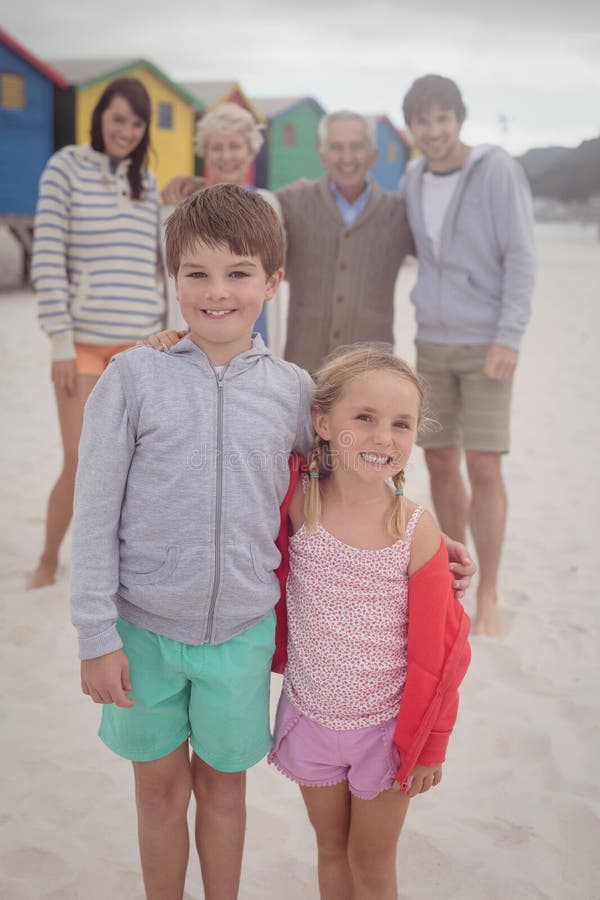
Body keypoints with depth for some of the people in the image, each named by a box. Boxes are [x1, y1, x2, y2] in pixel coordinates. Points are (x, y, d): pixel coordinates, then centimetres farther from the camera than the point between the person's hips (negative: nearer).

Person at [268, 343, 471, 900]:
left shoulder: (417, 532, -18)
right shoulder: (298, 503, -14)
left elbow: (436, 652, -10)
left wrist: (428, 745, -3)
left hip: (384, 727, -2)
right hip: (311, 717, 2)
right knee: (331, 848, 23)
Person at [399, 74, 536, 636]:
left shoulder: (499, 172, -10)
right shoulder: (413, 181, 6)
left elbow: (521, 258, -14)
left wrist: (509, 337, -21)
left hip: (486, 344, -5)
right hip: (433, 343, 5)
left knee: (483, 468, -7)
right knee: (440, 463, 8)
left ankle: (488, 598, 5)